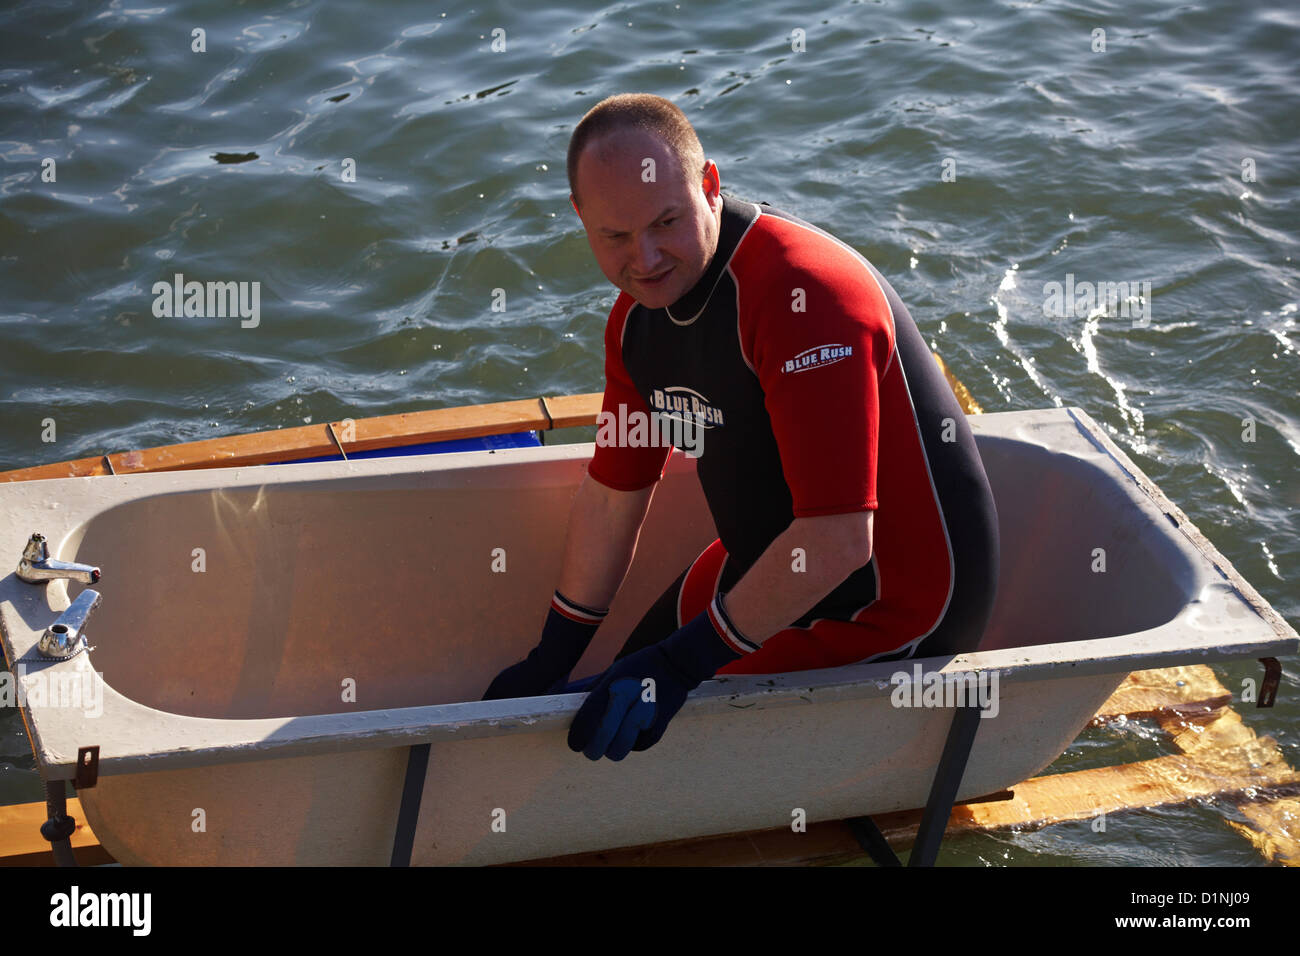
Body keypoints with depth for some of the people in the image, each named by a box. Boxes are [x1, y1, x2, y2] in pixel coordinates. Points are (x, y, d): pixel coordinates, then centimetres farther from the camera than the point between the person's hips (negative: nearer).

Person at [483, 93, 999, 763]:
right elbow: (613, 492, 11)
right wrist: (549, 666, 16)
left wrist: (683, 663, -26)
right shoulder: (639, 312, -2)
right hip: (768, 563, 9)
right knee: (628, 695, 15)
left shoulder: (805, 296, -32)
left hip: (886, 609, -9)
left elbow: (837, 540, -35)